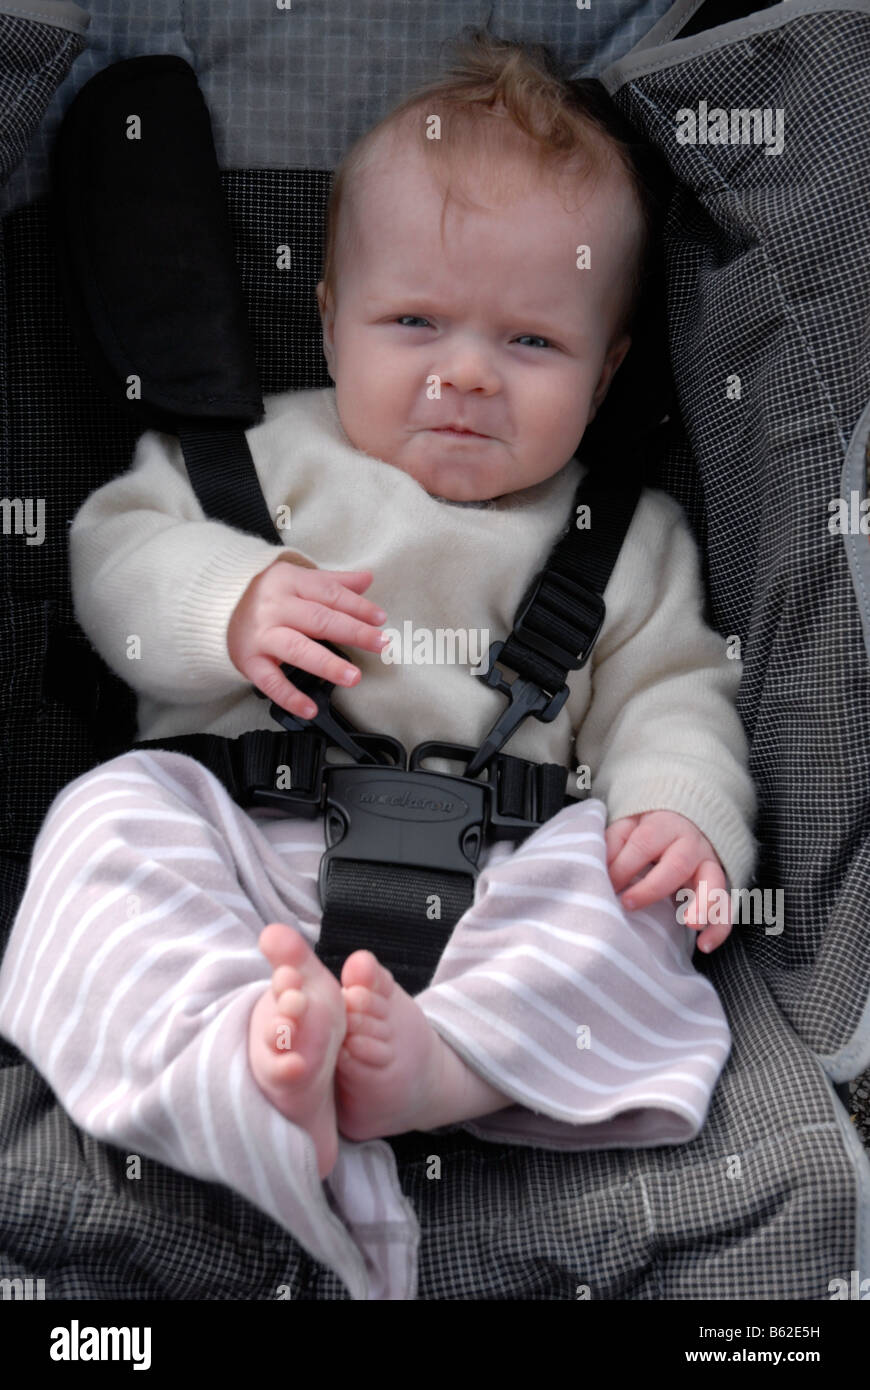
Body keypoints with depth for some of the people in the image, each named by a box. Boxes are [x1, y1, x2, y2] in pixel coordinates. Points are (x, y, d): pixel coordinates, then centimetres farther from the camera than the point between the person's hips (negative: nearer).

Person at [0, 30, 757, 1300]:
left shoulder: (626, 535, 17)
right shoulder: (267, 449, 15)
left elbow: (669, 695, 13)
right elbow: (114, 545, 11)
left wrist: (687, 816, -11)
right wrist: (230, 600, -12)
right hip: (238, 842, 0)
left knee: (628, 885, -25)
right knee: (111, 816, -28)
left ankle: (443, 1061, -44)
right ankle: (232, 1048, -52)